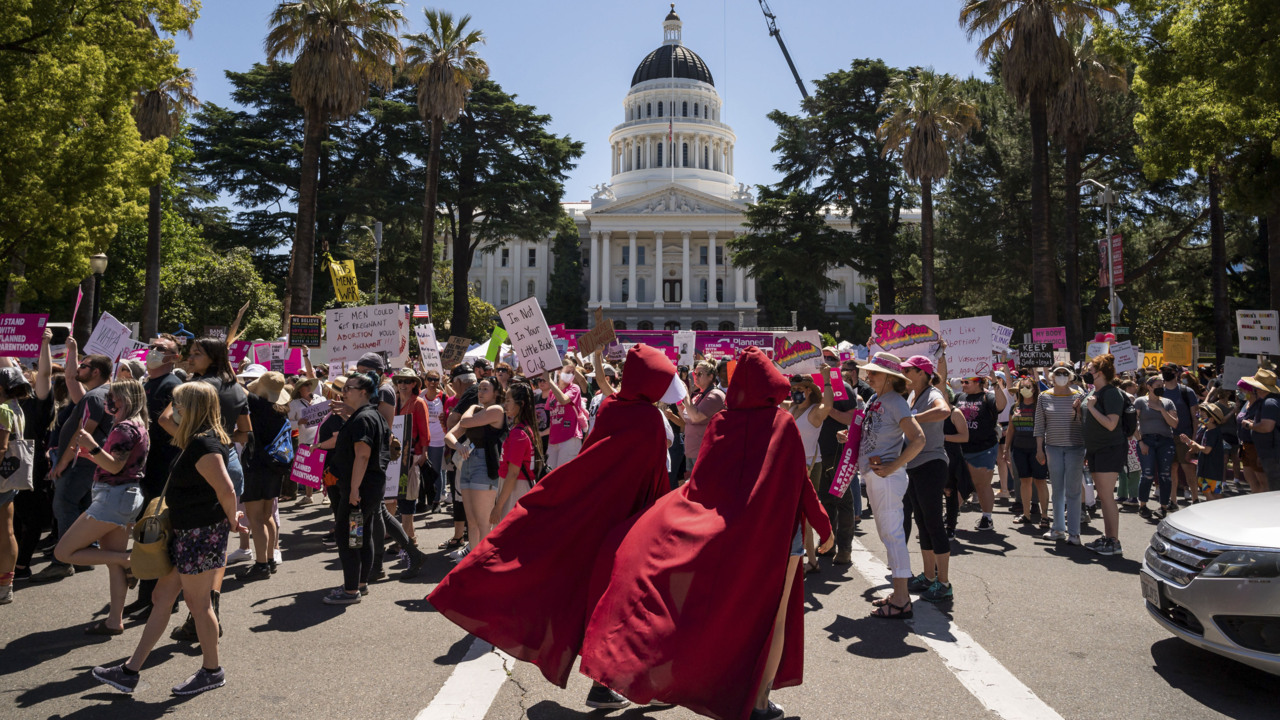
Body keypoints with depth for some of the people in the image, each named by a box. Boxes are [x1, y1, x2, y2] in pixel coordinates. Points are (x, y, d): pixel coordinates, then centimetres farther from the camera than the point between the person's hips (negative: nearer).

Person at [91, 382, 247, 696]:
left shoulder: (204, 445, -21)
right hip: (186, 531, 10)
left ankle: (212, 671, 20)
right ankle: (130, 671, 25)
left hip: (201, 533, -10)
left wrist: (230, 519, -11)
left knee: (198, 602, 3)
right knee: (162, 596, 15)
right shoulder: (197, 441, 12)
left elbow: (227, 491, -27)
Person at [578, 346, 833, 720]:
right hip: (777, 534, -3)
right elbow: (800, 480, -10)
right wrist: (823, 527, 1)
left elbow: (701, 482, -6)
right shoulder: (781, 422, -11)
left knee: (731, 613, 19)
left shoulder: (721, 422, -5)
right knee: (772, 617, 9)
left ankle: (730, 689, 25)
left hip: (728, 535, 3)